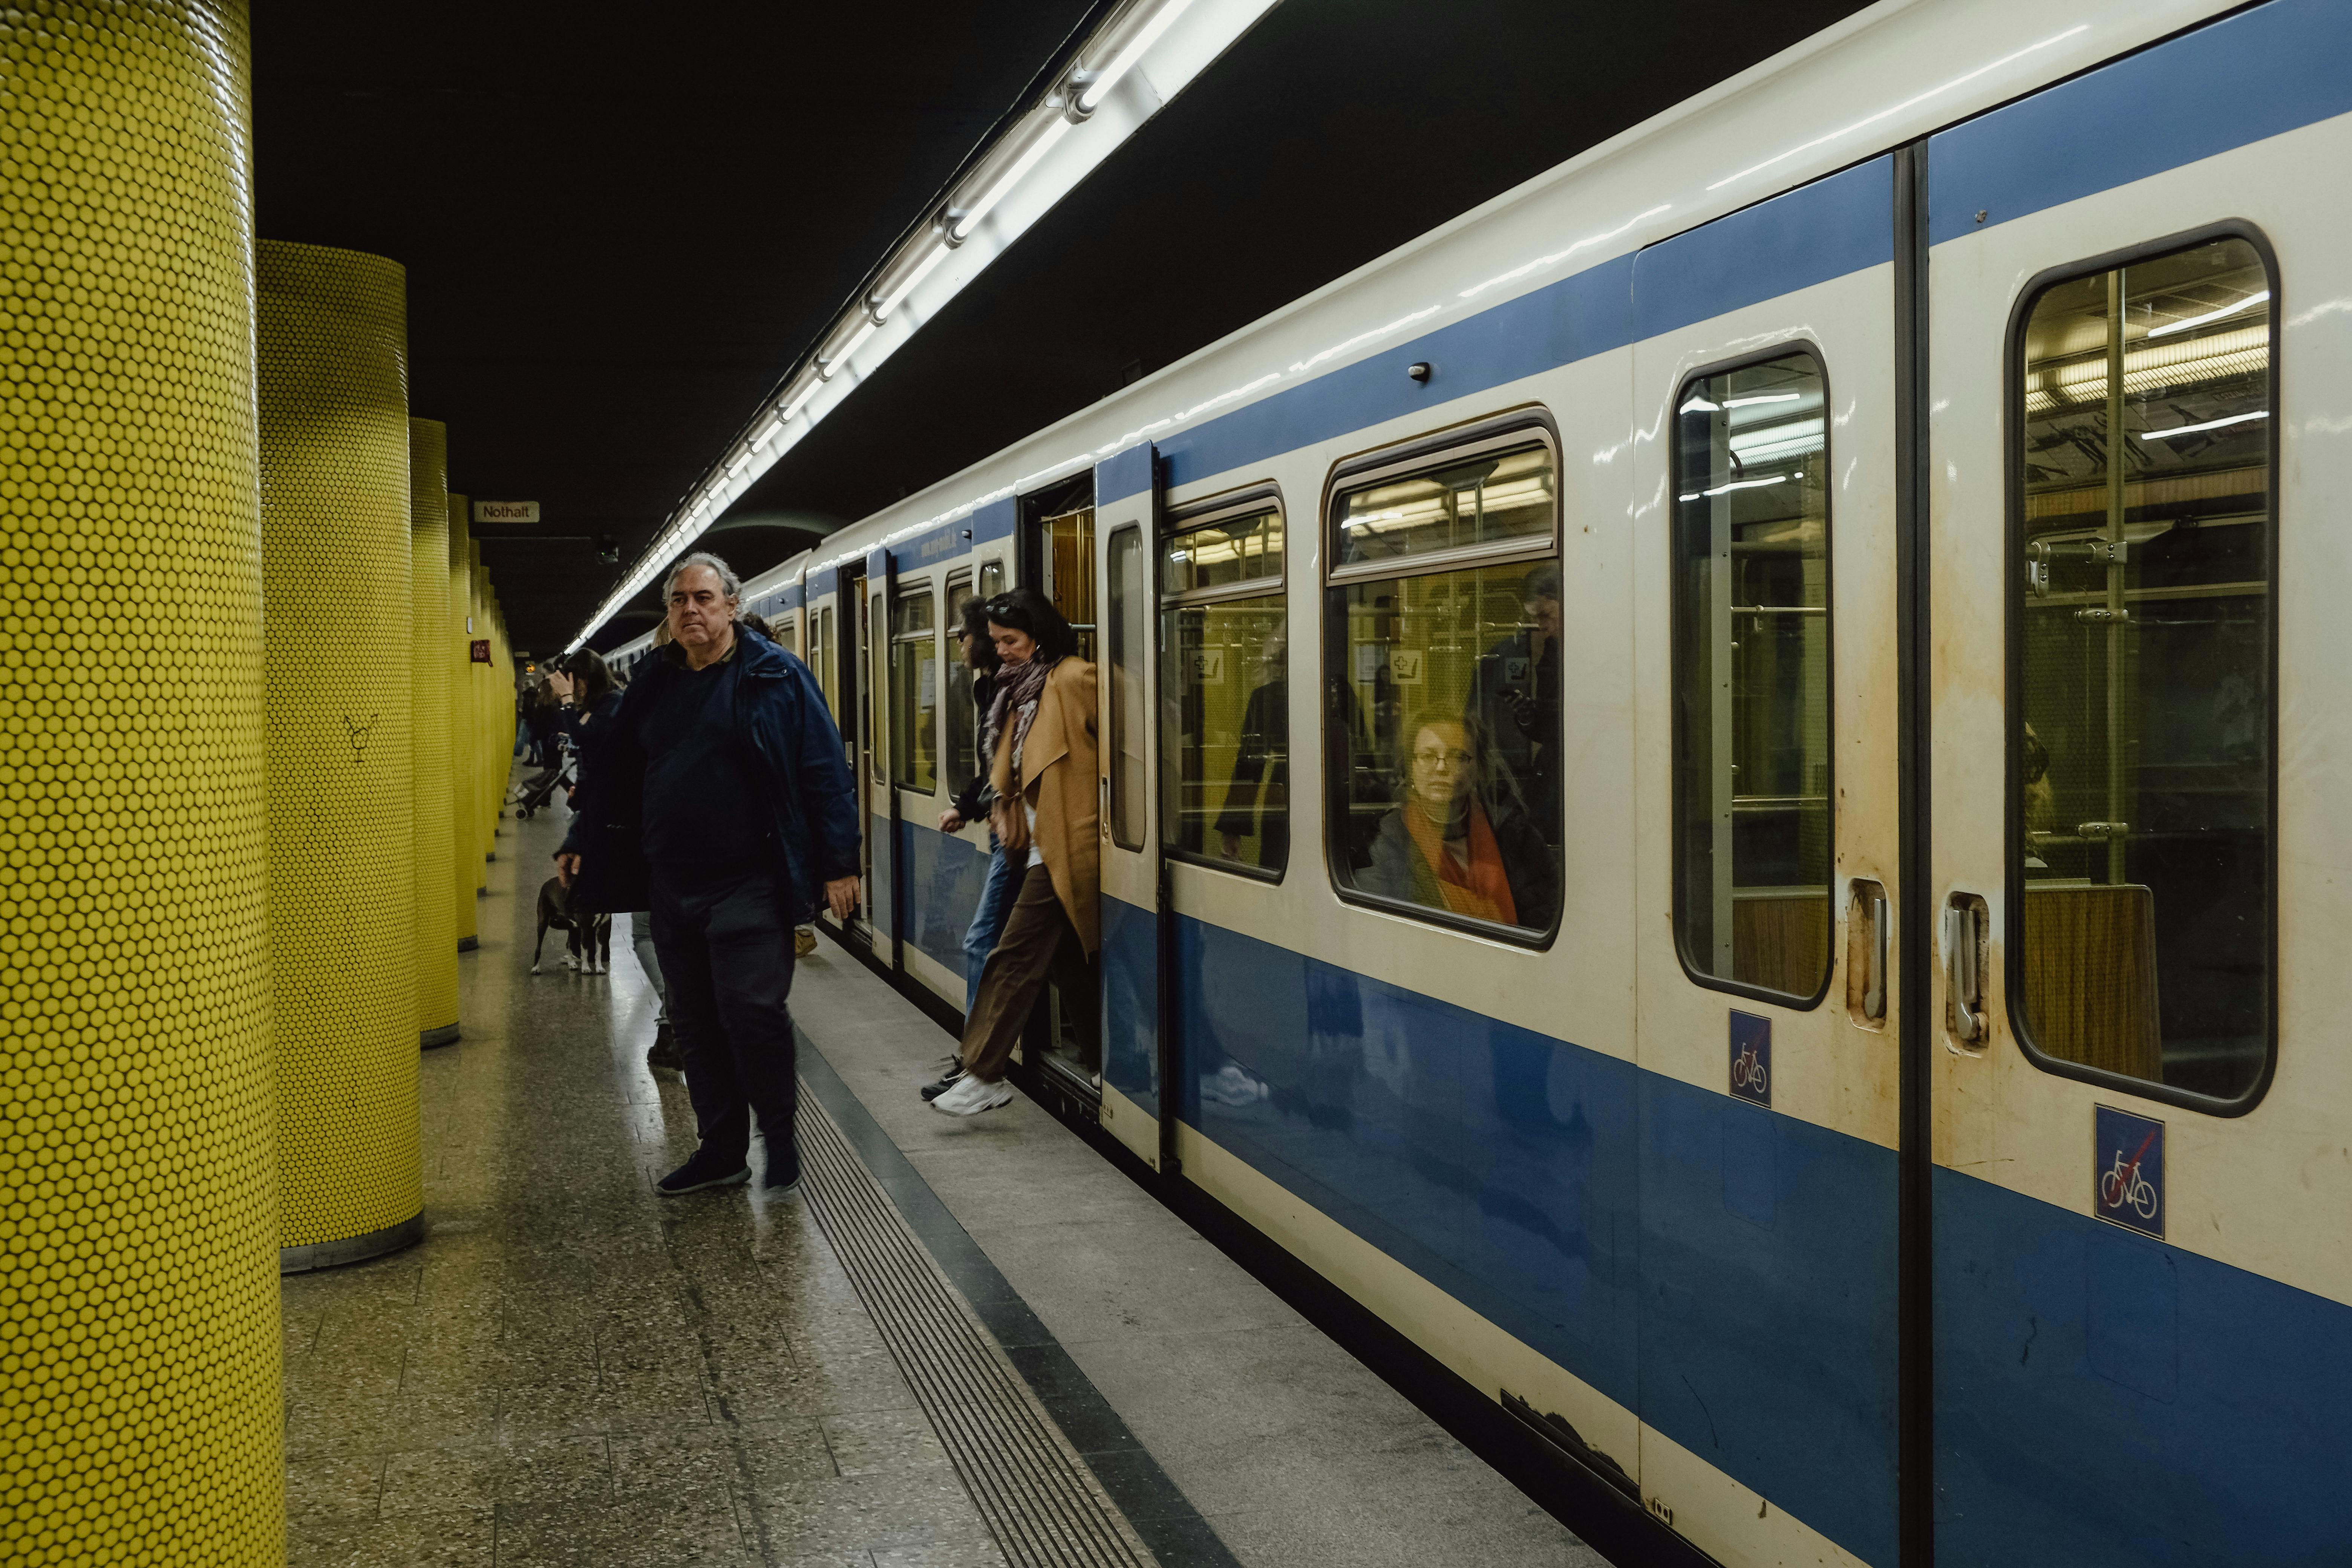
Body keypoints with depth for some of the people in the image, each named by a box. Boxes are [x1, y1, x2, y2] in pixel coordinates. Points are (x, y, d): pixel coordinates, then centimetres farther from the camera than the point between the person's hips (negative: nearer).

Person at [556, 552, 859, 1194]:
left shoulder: (775, 677, -3)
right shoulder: (655, 684, 13)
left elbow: (825, 772, -6)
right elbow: (615, 772, 20)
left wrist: (837, 864, -11)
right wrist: (579, 844, 16)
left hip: (749, 886, -6)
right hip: (672, 888, 6)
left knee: (752, 1011, -10)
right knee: (695, 1022, 10)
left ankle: (780, 1137, 10)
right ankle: (722, 1150, 21)